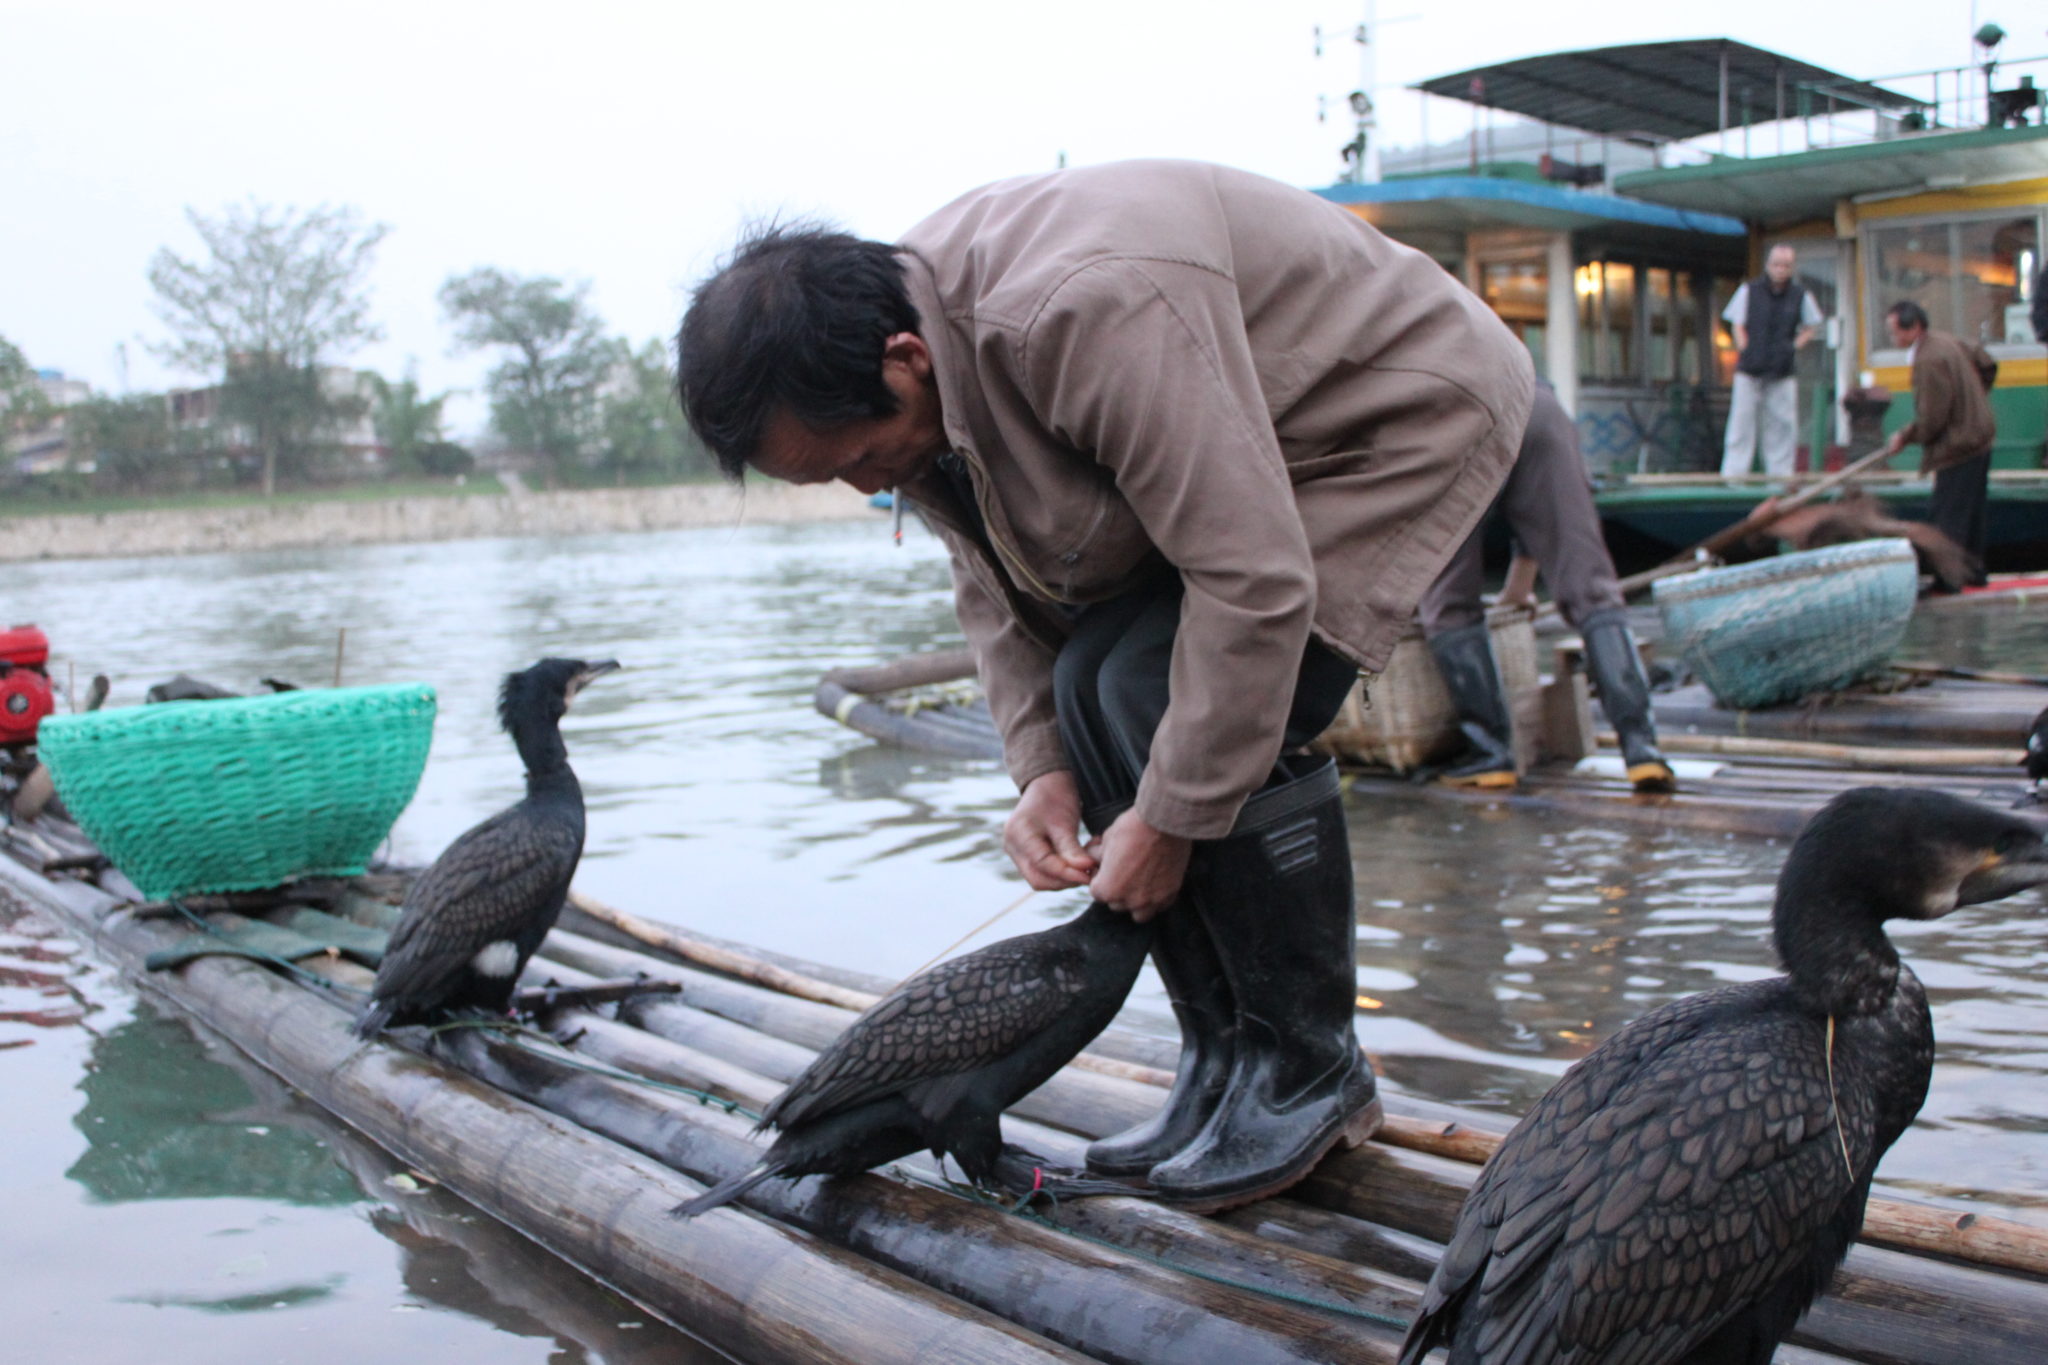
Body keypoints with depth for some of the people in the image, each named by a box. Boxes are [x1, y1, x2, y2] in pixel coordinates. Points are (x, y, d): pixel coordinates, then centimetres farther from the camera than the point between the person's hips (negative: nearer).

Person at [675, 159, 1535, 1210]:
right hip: (1239, 448, 9)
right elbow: (994, 577, 3)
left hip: (1405, 411, -8)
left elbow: (1255, 586, -36)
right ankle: (1222, 1065, 3)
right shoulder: (908, 372, -9)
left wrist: (1170, 821, -28)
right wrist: (1039, 769, -8)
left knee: (1164, 692, -23)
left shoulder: (1088, 313, -38)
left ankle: (1314, 1071, -6)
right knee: (1091, 688, -7)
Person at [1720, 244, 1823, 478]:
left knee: (1783, 422, 2)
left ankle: (1780, 471, 10)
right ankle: (1733, 472, -3)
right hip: (1749, 370, -1)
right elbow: (1738, 325, 6)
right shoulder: (1749, 290, 3)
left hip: (1783, 371, 2)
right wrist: (1745, 351, -6)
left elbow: (1809, 328, 17)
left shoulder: (1800, 295, 6)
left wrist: (1794, 347, 2)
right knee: (1742, 420, -4)